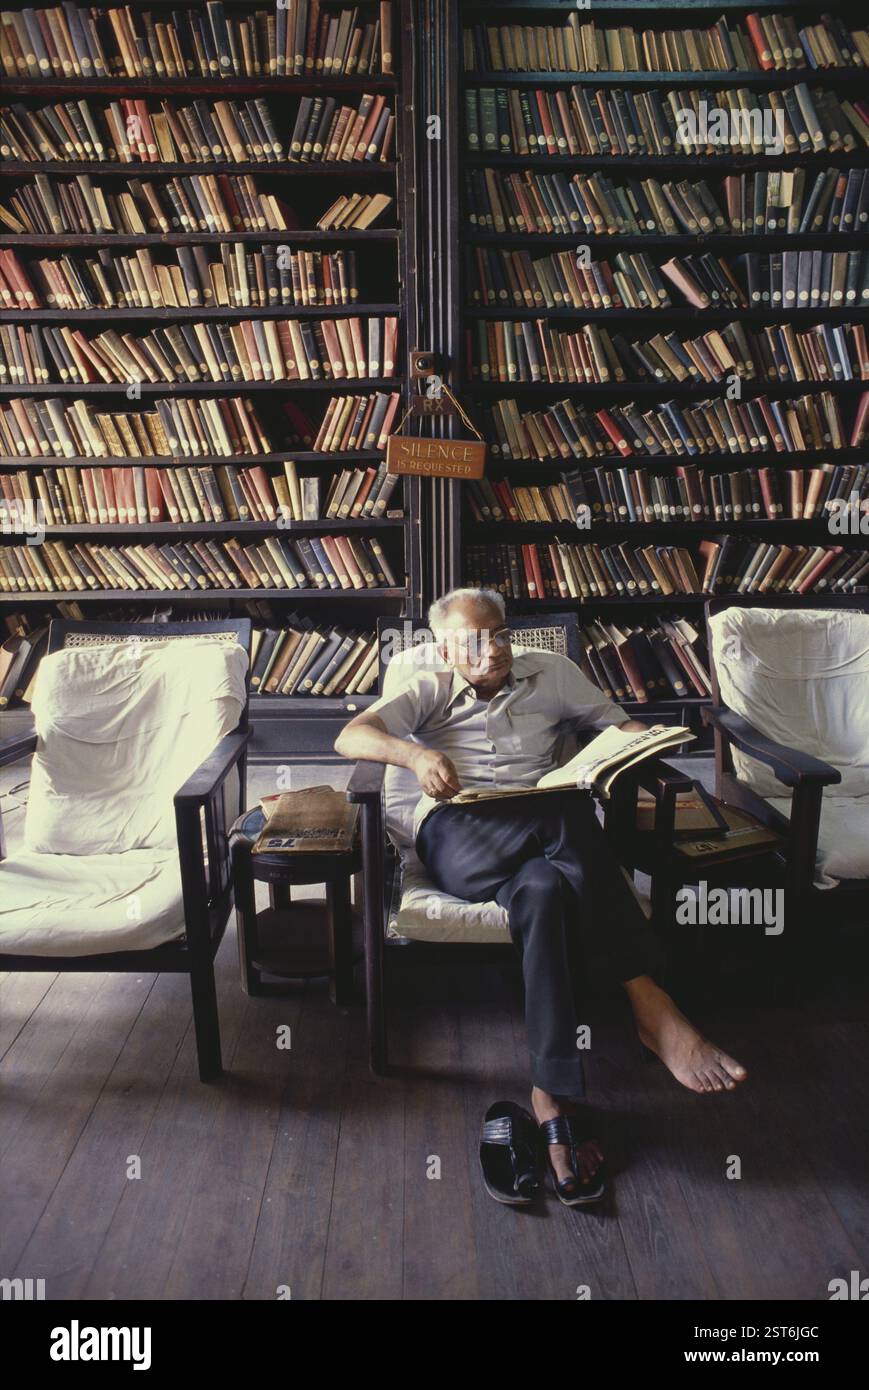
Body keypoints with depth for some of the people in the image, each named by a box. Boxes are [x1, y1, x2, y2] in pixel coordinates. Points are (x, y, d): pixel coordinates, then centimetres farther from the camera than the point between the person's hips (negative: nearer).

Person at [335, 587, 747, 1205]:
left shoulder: (551, 673, 24)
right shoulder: (430, 691, 18)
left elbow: (620, 723, 23)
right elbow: (349, 736, 3)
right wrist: (415, 753, -17)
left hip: (550, 823, 2)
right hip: (458, 832, -2)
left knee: (544, 889, -36)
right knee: (571, 824, -34)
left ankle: (554, 1093, -35)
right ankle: (649, 1002, -32)